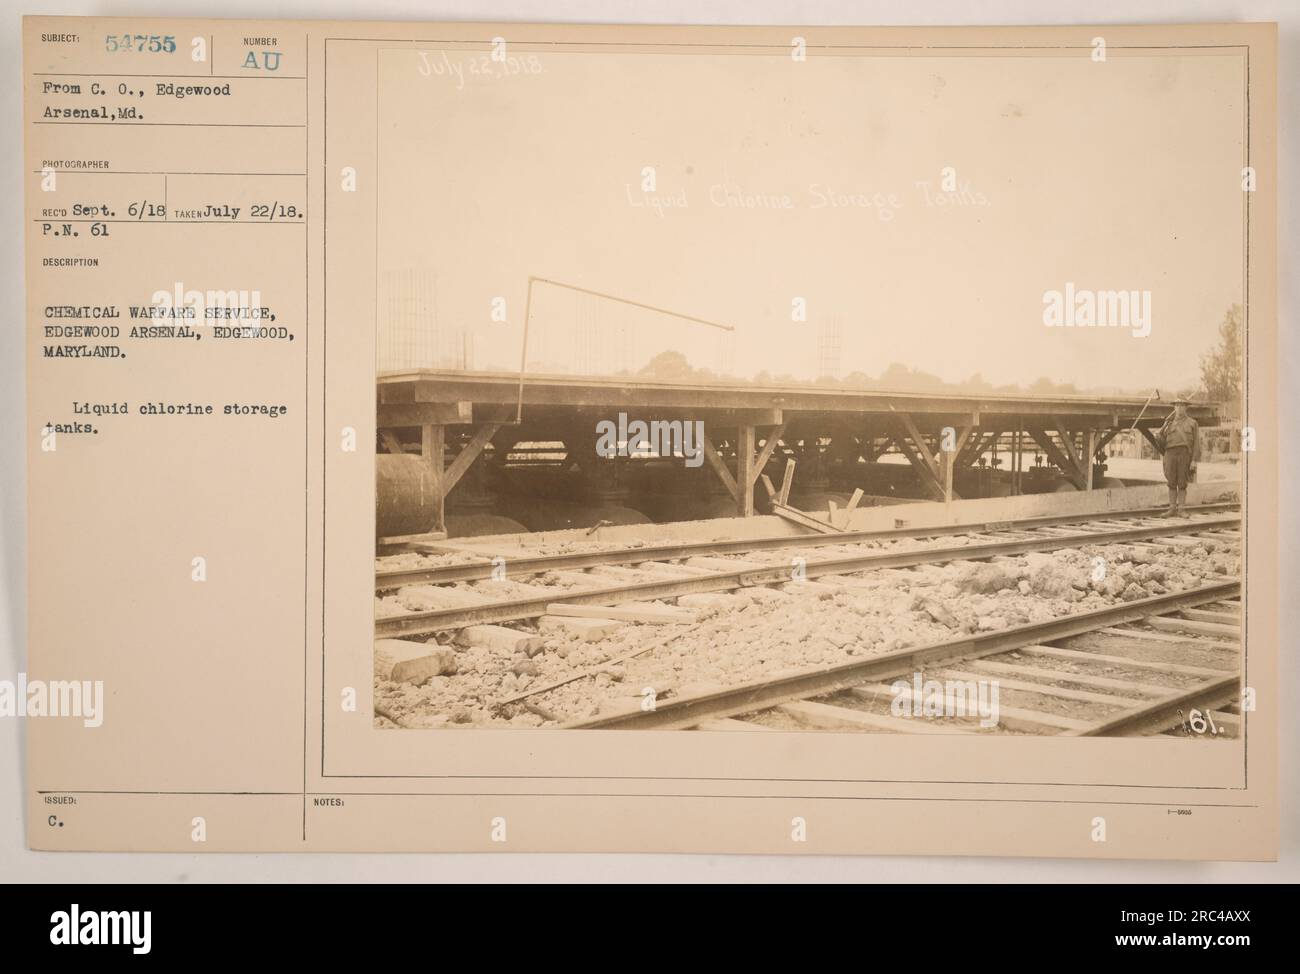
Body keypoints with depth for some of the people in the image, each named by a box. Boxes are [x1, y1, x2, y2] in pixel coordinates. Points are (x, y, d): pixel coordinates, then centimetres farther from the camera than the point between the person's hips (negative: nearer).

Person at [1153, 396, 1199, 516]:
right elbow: (1162, 442, 12)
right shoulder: (1169, 424, 17)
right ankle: (1172, 510, 6)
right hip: (1171, 454, 3)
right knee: (1171, 483, 2)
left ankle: (1180, 511, 3)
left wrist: (1194, 460, -8)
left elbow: (1196, 443, 1)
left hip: (1185, 454, -3)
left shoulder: (1192, 423, 9)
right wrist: (1158, 437, -10)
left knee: (1182, 484, -2)